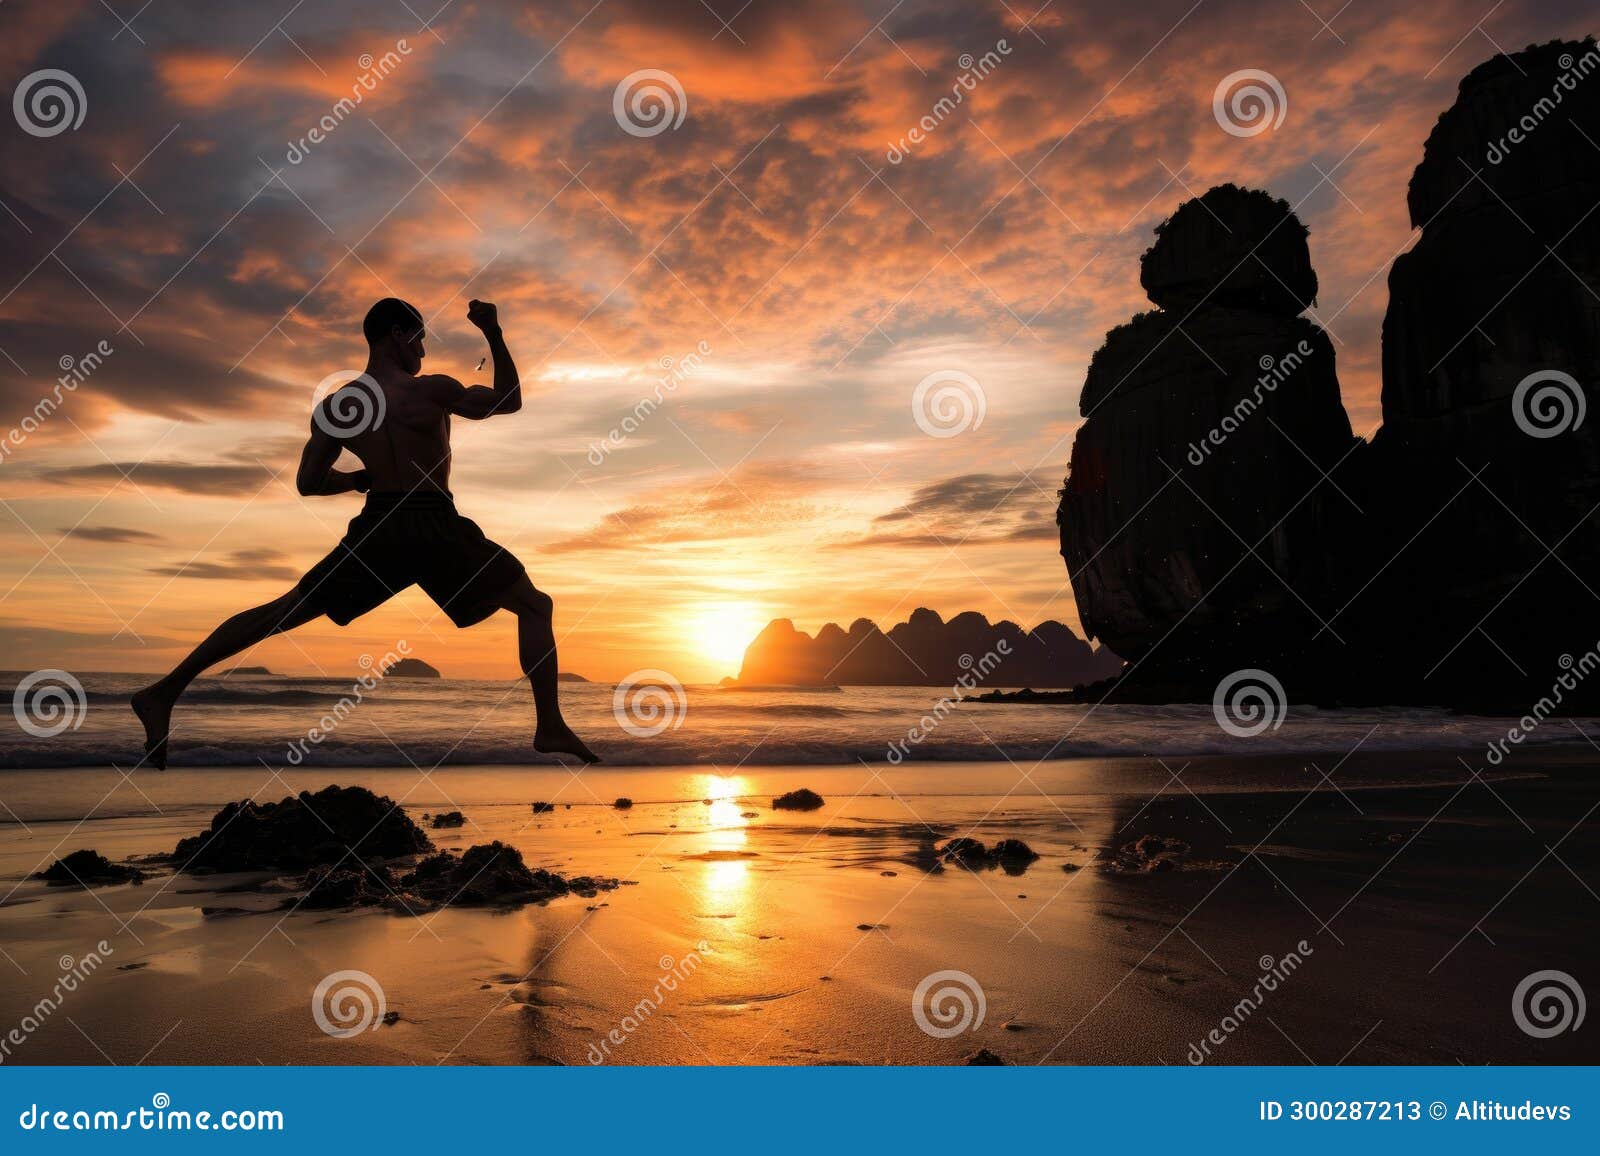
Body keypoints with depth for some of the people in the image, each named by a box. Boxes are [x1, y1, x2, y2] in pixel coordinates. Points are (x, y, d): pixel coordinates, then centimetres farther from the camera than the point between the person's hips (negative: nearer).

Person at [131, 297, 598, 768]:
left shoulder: (335, 405, 5)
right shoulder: (431, 390, -9)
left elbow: (309, 482, 8)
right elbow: (509, 400, 5)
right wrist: (493, 332, 9)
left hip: (376, 528, 5)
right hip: (434, 528, -4)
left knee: (283, 611, 17)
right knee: (535, 606, 9)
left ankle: (164, 692, 14)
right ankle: (550, 728, 0)